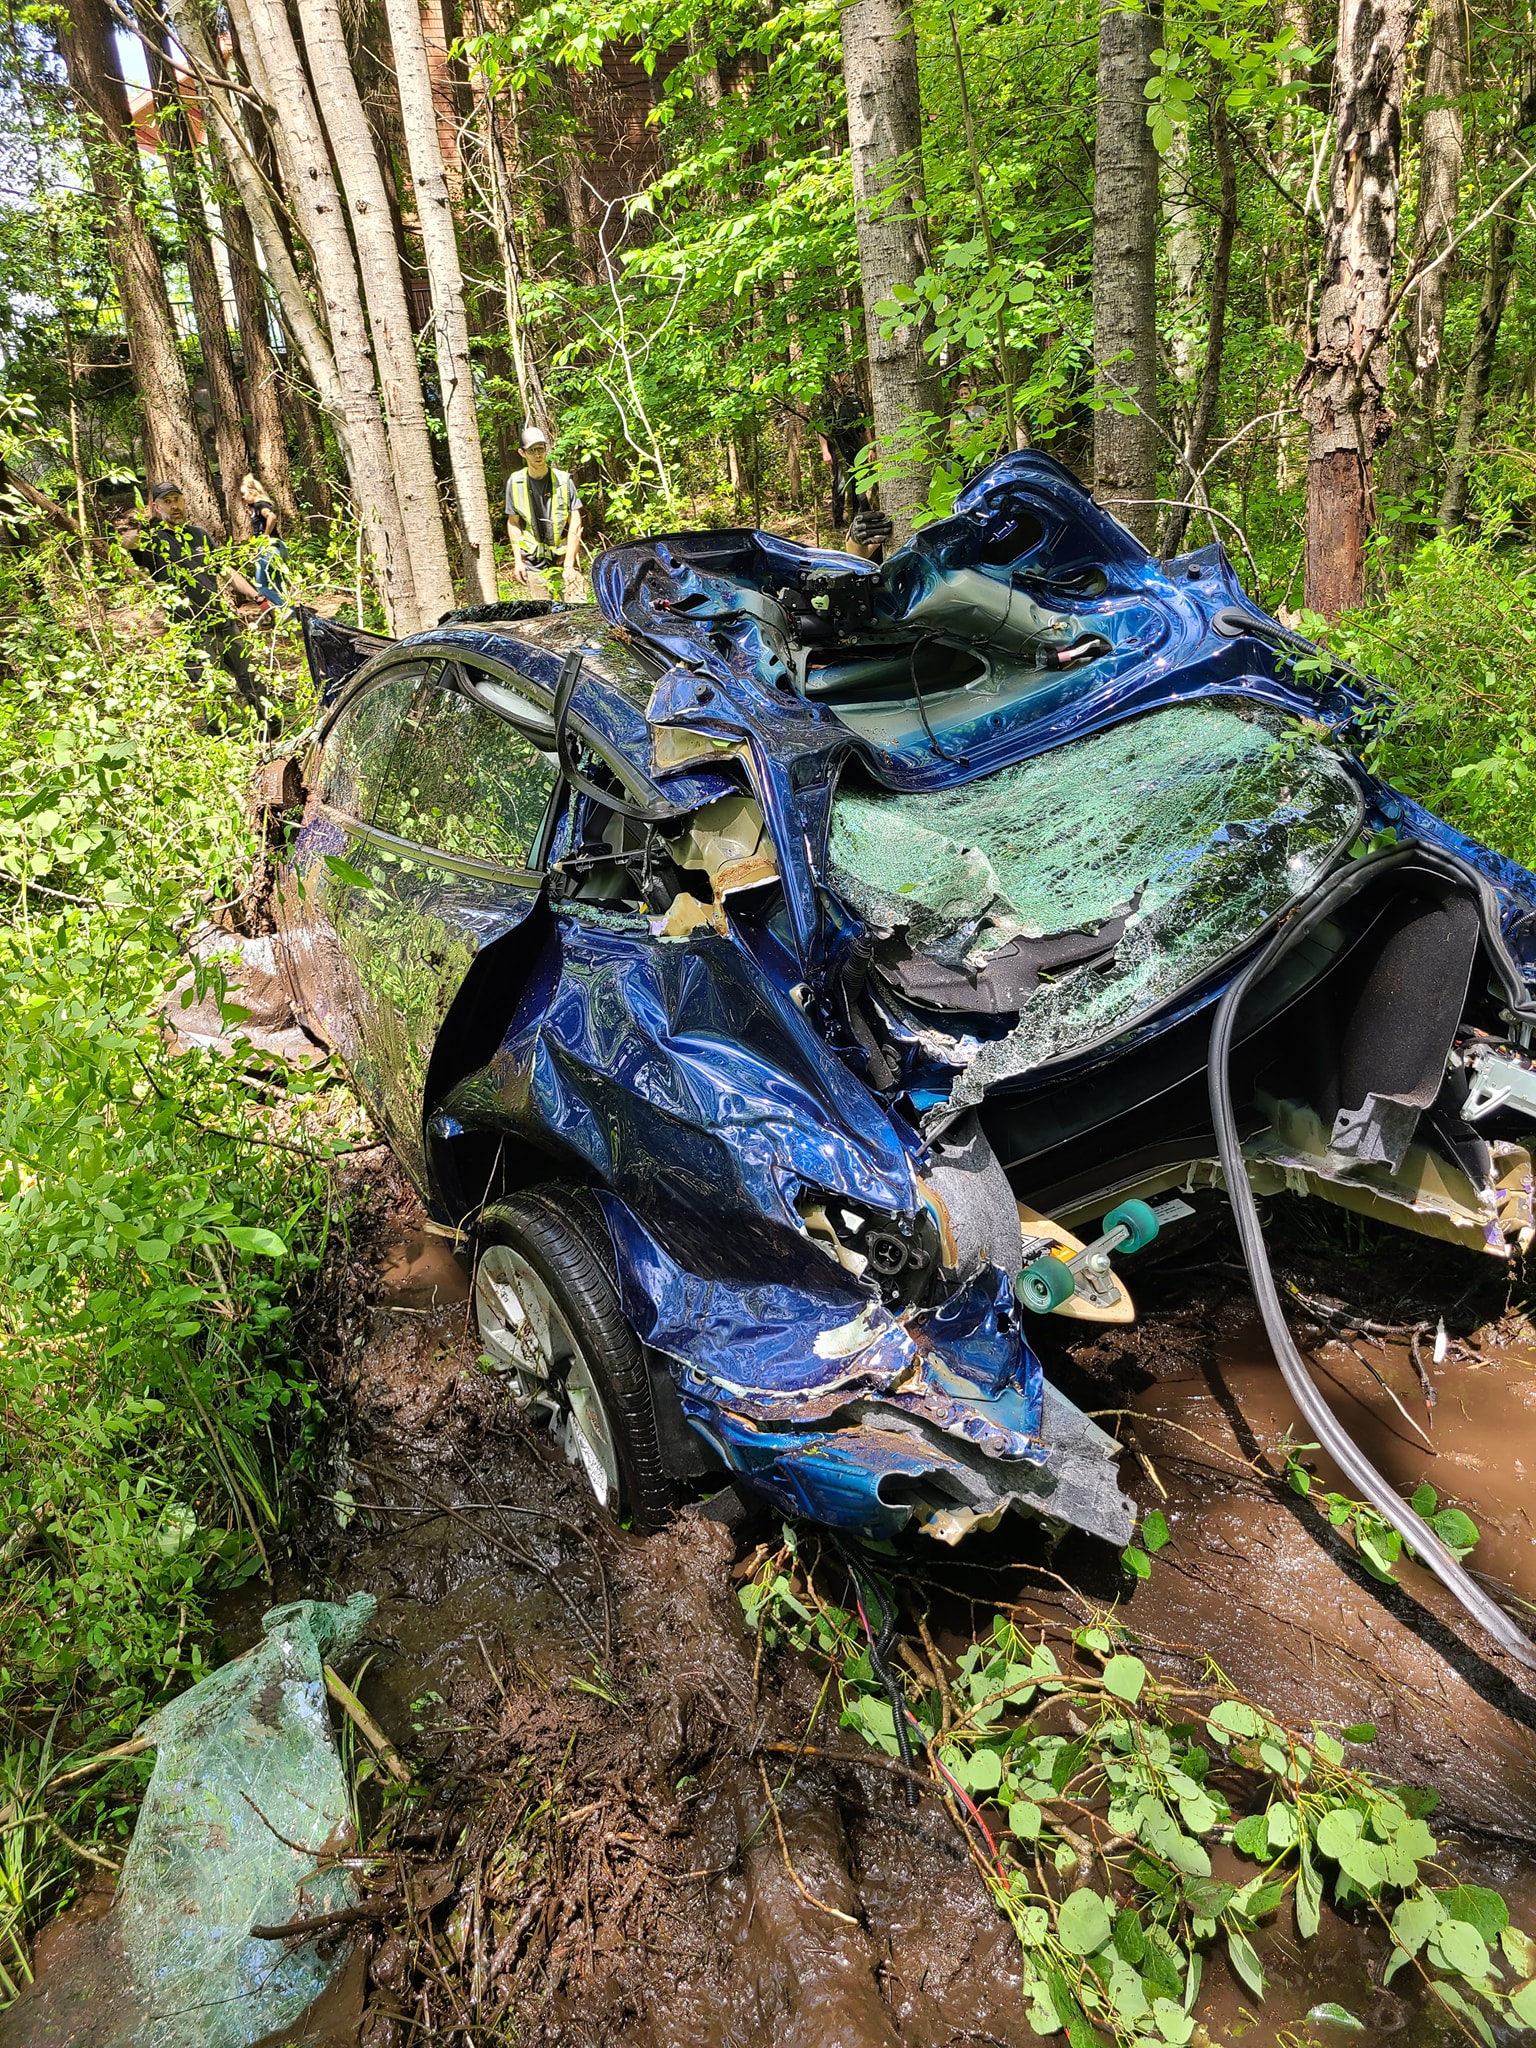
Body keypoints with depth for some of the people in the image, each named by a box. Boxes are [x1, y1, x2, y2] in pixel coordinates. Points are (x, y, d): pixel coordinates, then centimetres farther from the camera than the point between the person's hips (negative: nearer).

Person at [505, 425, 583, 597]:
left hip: (563, 557, -1)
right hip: (533, 562, 1)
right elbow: (513, 523, 10)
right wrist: (518, 561, 2)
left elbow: (575, 525, -4)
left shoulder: (564, 480, -3)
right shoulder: (515, 482, 2)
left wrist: (569, 565, -12)